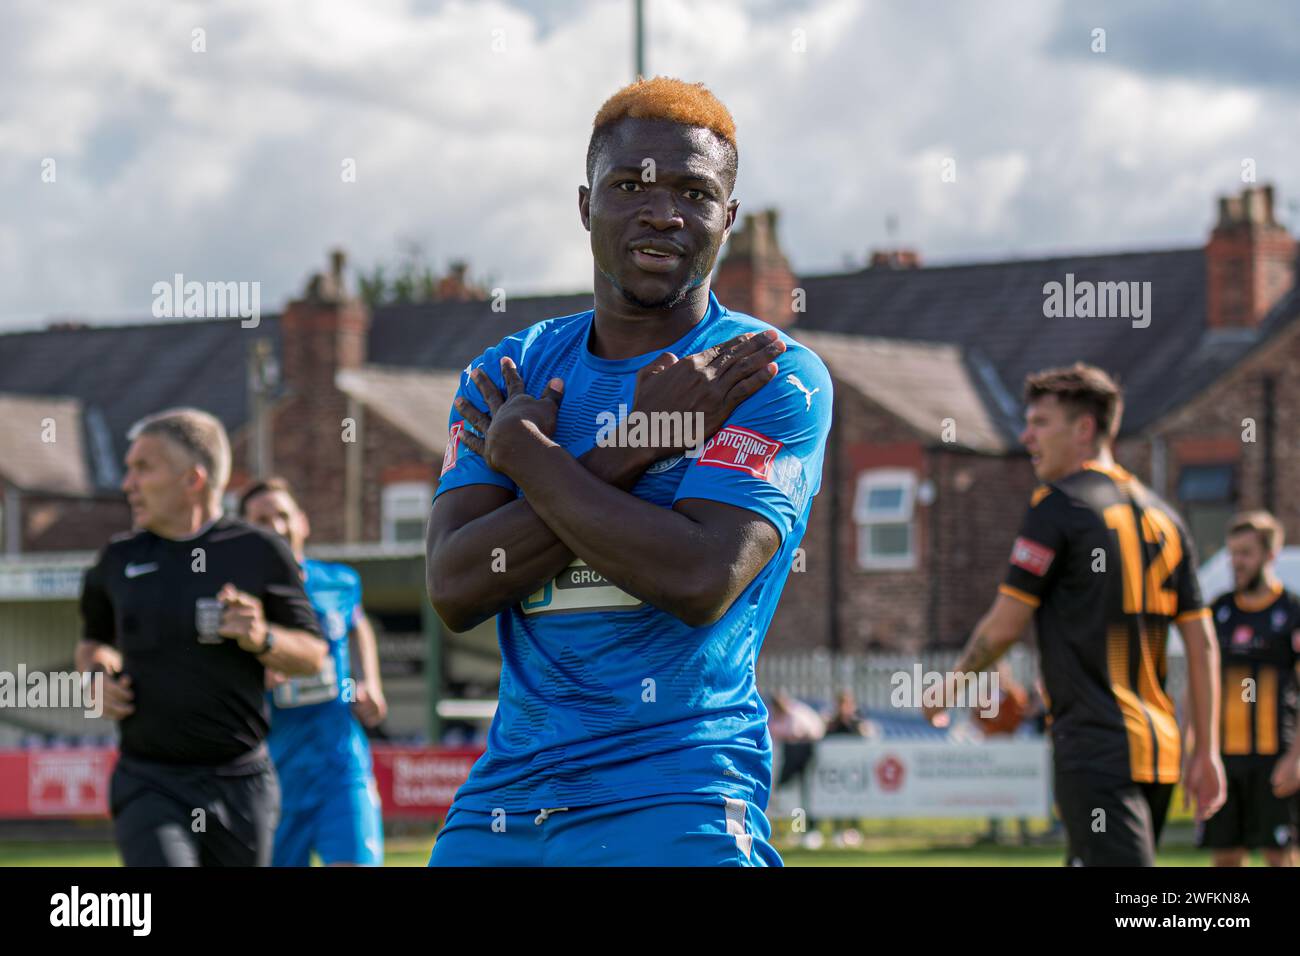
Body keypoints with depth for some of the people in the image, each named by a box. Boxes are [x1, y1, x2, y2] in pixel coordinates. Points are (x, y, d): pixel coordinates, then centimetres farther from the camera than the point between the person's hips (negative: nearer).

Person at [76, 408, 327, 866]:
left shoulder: (258, 553, 0)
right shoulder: (119, 559, 8)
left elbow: (313, 654, 5)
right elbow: (95, 640, 26)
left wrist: (262, 639, -15)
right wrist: (97, 674, 4)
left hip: (238, 783, -1)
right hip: (149, 782, 1)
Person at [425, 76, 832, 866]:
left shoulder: (777, 378, -4)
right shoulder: (508, 375, 10)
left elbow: (702, 582, -18)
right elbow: (455, 589, -3)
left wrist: (529, 453, -8)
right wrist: (628, 454, -12)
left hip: (675, 805, -4)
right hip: (505, 794, 4)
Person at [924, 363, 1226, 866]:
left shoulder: (1059, 505, -7)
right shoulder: (1162, 517, 14)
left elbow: (1005, 625, -7)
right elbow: (1202, 643, 11)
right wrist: (1206, 750, 12)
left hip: (1097, 752, -8)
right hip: (1159, 747, 8)